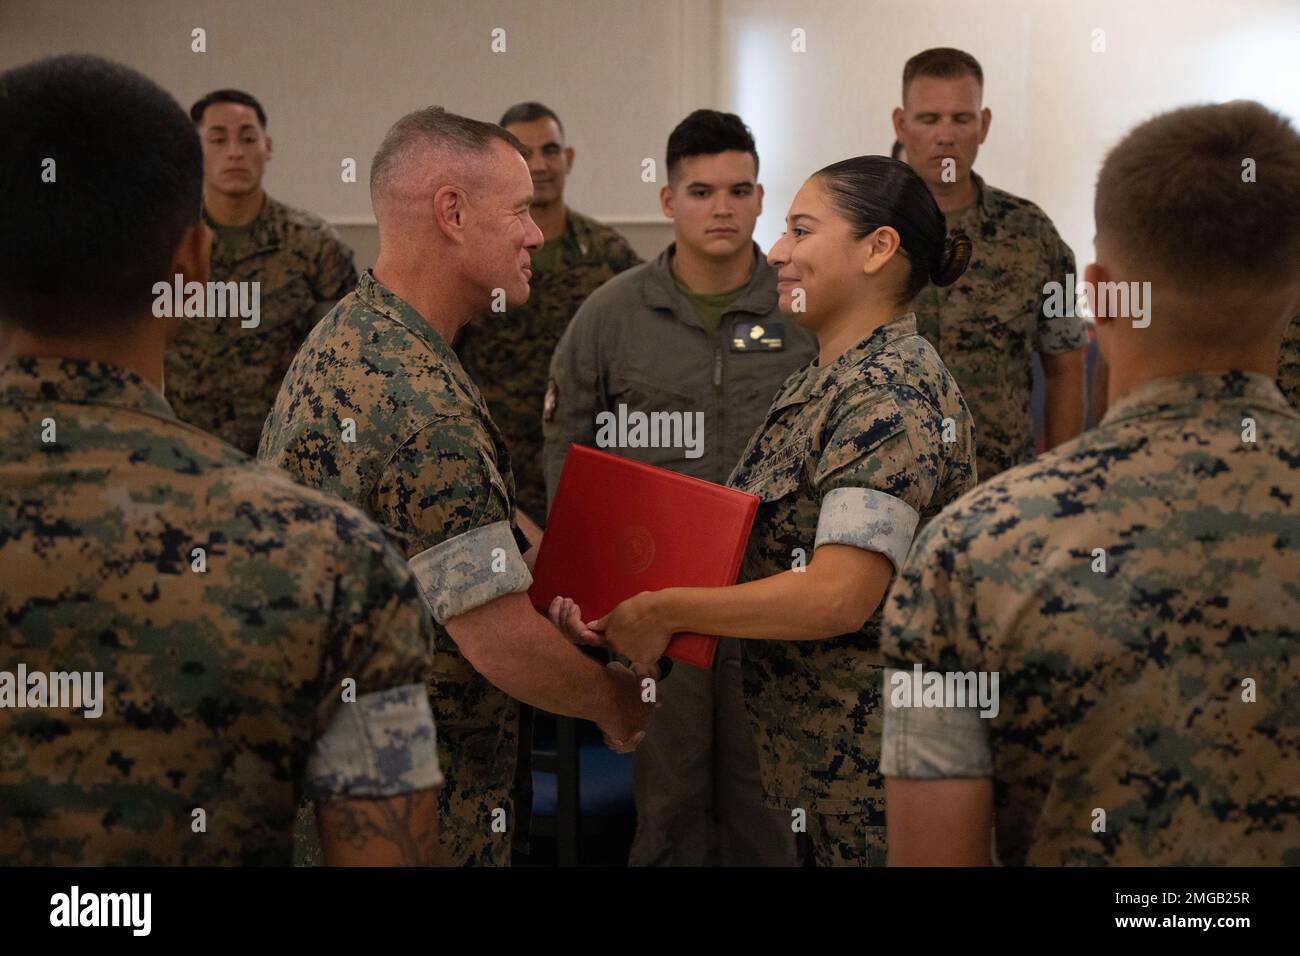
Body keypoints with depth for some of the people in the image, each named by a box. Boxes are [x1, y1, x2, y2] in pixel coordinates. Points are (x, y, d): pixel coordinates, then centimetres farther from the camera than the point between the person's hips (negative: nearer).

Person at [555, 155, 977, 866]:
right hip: (808, 748, 9)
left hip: (867, 763, -9)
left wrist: (663, 610, -20)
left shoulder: (893, 395, -19)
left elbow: (838, 596, -28)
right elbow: (763, 549, 15)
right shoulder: (818, 384, 13)